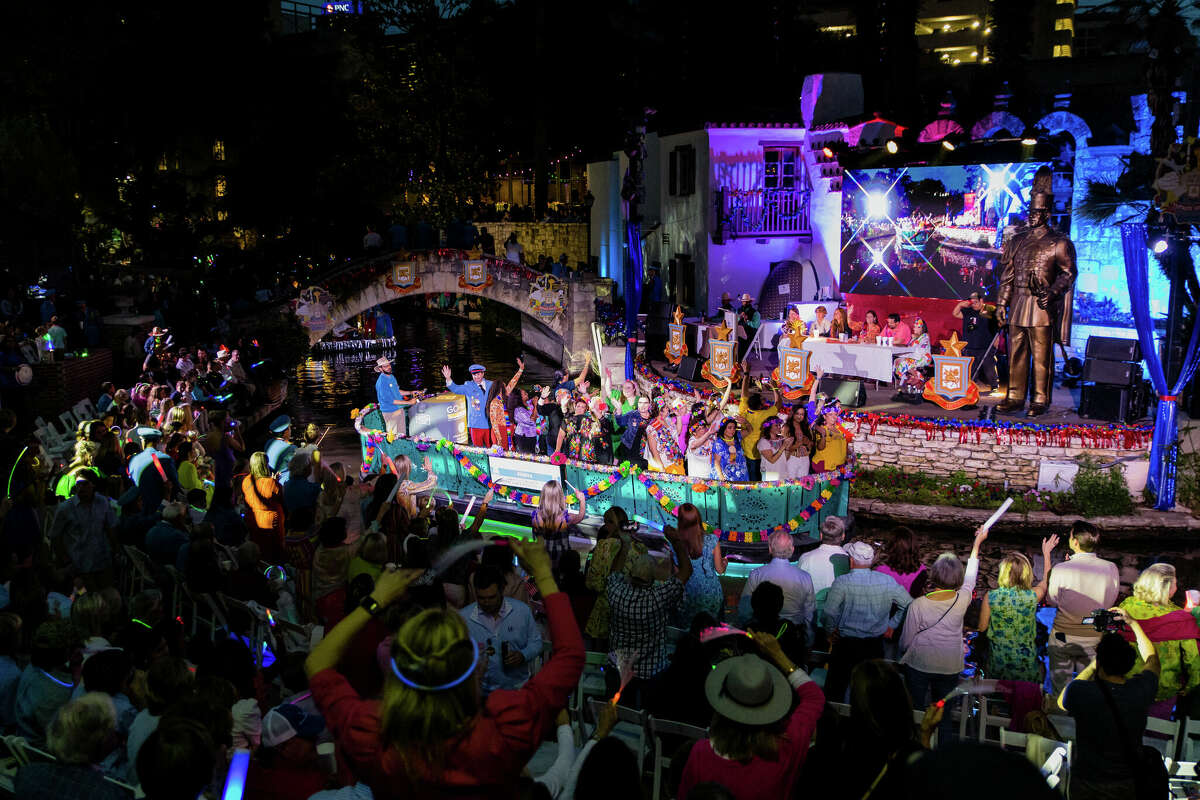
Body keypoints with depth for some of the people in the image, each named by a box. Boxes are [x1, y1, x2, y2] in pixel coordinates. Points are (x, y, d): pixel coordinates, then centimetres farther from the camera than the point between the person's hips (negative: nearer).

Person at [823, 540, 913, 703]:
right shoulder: (887, 582, -5)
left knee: (836, 689, 12)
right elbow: (908, 603, 4)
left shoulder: (841, 582, -17)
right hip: (875, 646, 3)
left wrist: (830, 631, -3)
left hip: (846, 645, -3)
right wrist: (892, 625, 13)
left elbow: (830, 613, -21)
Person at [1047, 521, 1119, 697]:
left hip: (1063, 638, -2)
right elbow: (1111, 600, 0)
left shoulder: (1061, 570, -22)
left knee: (1060, 684, 16)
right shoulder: (1111, 568, -14)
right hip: (1094, 638, 2)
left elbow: (1052, 601, -5)